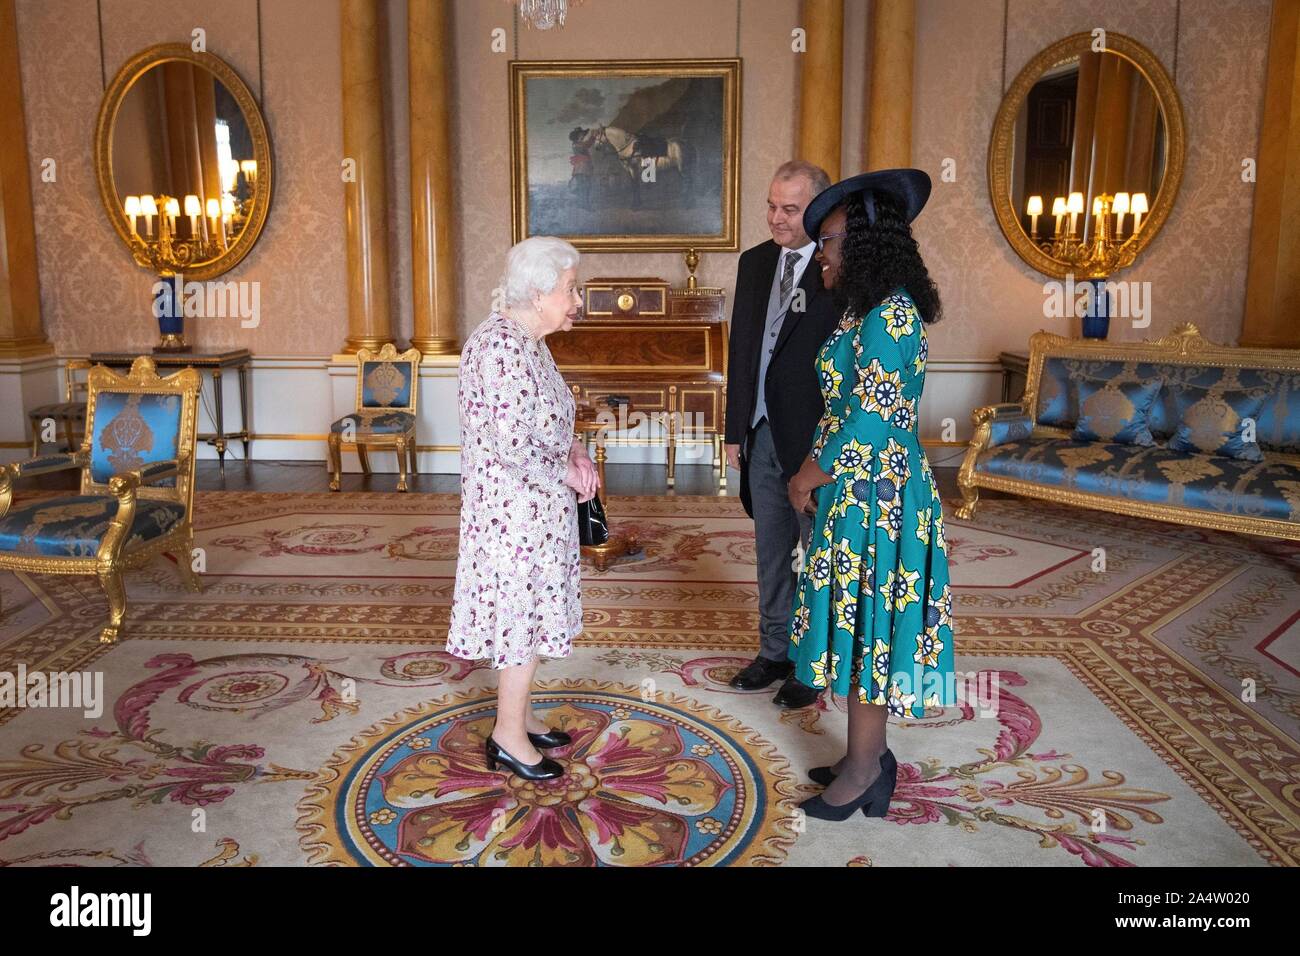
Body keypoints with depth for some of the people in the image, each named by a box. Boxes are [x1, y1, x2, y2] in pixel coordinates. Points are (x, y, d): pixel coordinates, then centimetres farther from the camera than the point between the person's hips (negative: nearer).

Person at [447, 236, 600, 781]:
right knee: (522, 613, 2)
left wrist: (574, 450, 1)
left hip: (534, 506, 10)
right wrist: (567, 473, -14)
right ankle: (509, 738, 18)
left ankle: (519, 715, 34)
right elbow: (511, 443, -27)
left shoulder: (528, 342, 9)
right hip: (515, 509, -10)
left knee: (528, 611, 18)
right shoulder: (501, 347, -23)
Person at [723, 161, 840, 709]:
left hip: (818, 438, -6)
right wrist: (736, 429, 10)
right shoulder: (755, 262, 7)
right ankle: (775, 652, 33)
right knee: (772, 552, 17)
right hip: (763, 433, 6)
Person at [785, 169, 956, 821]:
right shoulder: (867, 311, 12)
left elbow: (872, 417, -22)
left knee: (865, 628, 2)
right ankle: (870, 757, 29)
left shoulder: (889, 314, -18)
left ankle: (862, 771, 17)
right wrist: (817, 470, 5)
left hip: (873, 495, -10)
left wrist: (810, 478, -11)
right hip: (857, 491, 10)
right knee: (858, 624, 16)